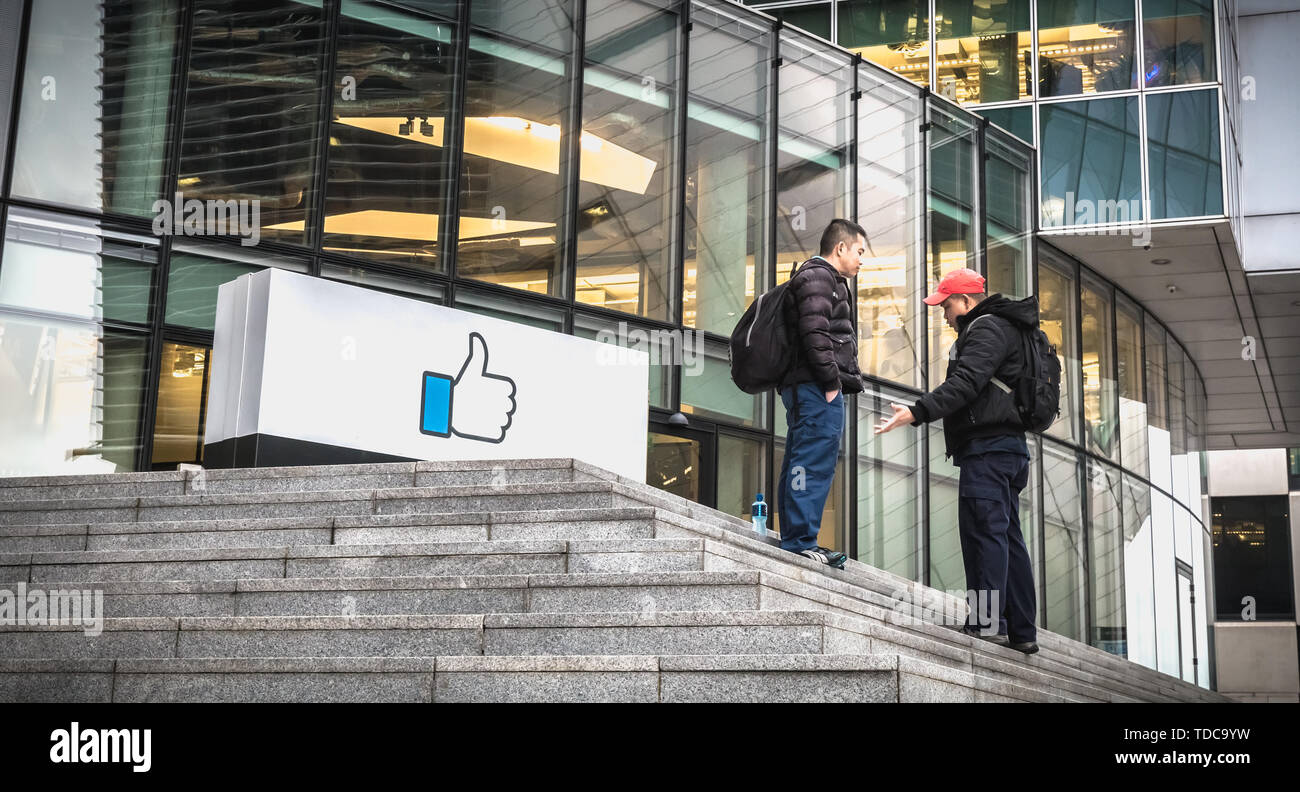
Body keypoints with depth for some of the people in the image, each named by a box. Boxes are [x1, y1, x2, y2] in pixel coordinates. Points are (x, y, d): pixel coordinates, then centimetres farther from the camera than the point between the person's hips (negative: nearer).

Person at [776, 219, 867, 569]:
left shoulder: (830, 281, 28)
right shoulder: (817, 277, -7)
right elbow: (815, 334, -18)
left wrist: (848, 380, 17)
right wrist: (831, 382, -18)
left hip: (803, 388, 11)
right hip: (816, 387, -11)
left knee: (800, 463, 10)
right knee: (814, 463, -13)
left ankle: (794, 541, 14)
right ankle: (801, 541, -14)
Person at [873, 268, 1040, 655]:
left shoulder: (987, 329, -7)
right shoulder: (995, 328, 27)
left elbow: (965, 384, -22)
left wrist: (917, 413, -28)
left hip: (987, 448, -11)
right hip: (1007, 448, 11)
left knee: (983, 530, -13)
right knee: (1007, 537, 9)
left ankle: (985, 622, -17)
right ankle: (1022, 632, 11)